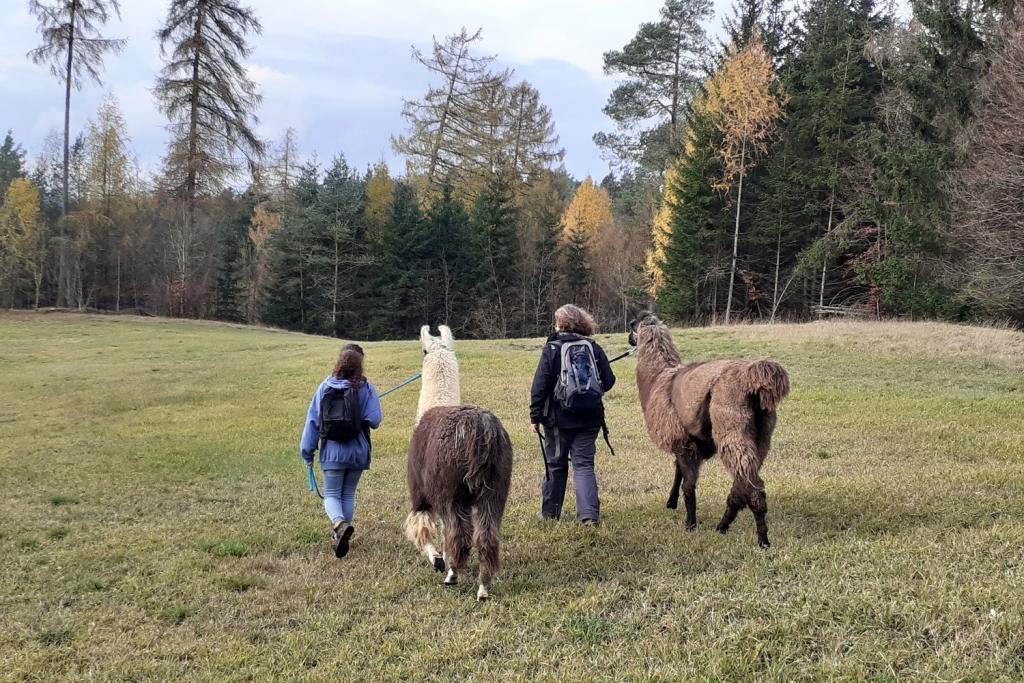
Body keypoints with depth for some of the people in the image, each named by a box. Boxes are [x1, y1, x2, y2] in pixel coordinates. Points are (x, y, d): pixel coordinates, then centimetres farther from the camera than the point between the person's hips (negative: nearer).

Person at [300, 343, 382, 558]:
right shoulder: (366, 388, -7)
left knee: (331, 494, 6)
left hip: (332, 452, 0)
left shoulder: (325, 388, -2)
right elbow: (374, 420, -14)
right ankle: (341, 536, 19)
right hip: (358, 451, 0)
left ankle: (339, 523, -23)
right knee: (349, 494, 16)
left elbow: (312, 421, 0)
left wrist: (307, 451, 8)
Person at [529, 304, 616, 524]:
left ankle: (550, 512, 24)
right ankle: (590, 513, -10)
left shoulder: (552, 348, -7)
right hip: (590, 417, 2)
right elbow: (609, 380, 2)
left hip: (559, 417, -2)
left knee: (555, 465, 13)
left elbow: (540, 386, -10)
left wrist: (535, 416, -3)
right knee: (584, 465, 4)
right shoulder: (594, 348, 1)